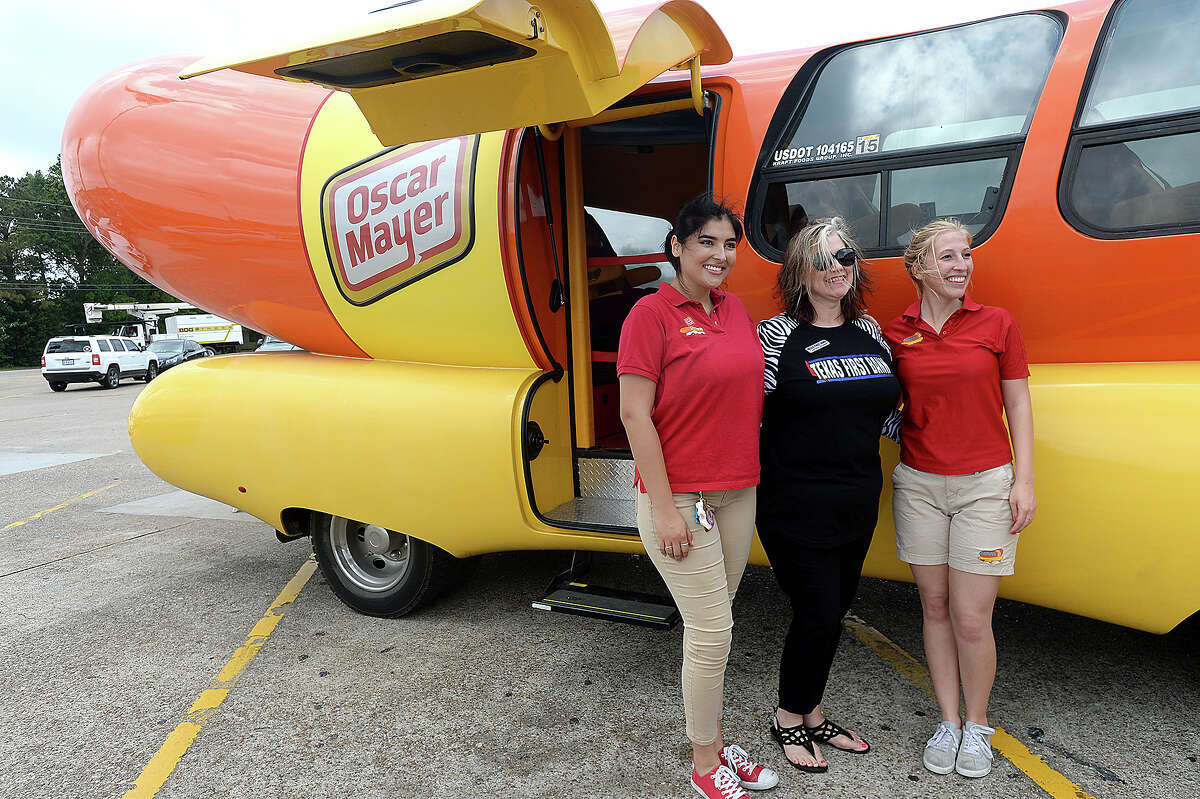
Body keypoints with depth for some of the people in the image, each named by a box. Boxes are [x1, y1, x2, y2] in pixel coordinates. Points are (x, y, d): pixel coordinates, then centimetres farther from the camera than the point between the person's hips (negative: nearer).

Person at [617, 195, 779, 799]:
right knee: (712, 628, -1)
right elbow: (634, 414, -15)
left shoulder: (735, 311, 10)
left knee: (713, 622, 17)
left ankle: (714, 742, 34)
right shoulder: (652, 313, -11)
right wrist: (664, 508, -17)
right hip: (679, 496, -7)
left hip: (737, 493, 7)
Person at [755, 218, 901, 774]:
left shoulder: (869, 331, 9)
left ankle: (812, 716, 37)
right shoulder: (777, 335, -9)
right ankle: (788, 721, 26)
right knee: (817, 614, 1)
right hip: (796, 507, -6)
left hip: (858, 504, 6)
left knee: (835, 609, 16)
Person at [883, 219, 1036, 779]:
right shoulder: (895, 334, 2)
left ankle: (978, 725, 24)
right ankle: (948, 721, 28)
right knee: (935, 608, 11)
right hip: (918, 485, 2)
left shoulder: (997, 324, -1)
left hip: (985, 485, -2)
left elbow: (1018, 405, 3)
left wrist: (1024, 480, -2)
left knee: (971, 618, 0)